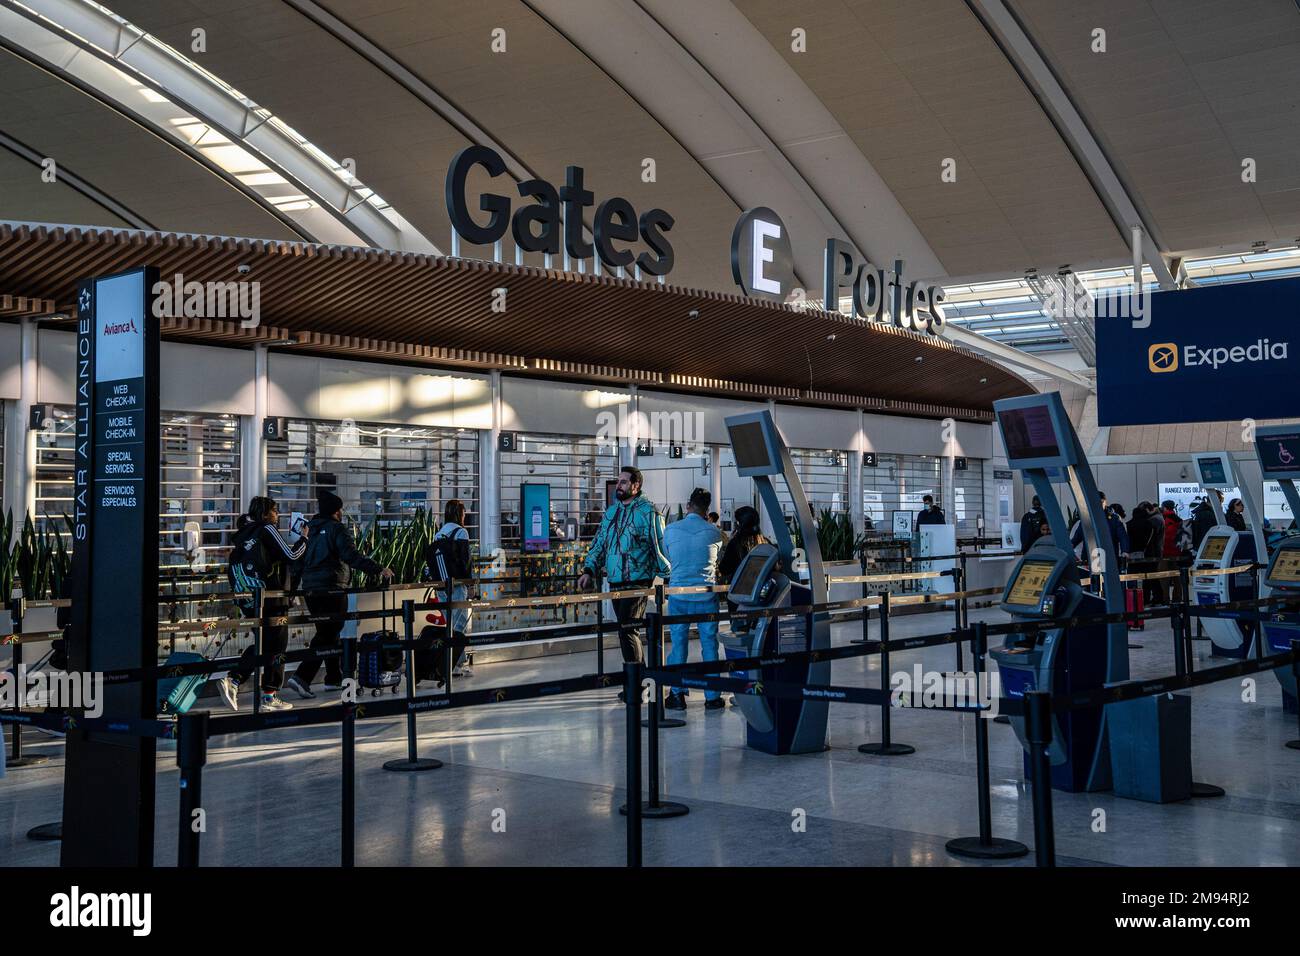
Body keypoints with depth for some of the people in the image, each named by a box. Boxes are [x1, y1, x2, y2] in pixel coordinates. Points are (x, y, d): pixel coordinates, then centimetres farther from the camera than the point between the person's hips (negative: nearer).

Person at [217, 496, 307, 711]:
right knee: (276, 646, 3)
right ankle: (270, 697, 7)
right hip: (271, 600, -7)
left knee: (262, 644, 18)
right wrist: (304, 539, 6)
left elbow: (232, 568, 16)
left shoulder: (242, 534, 14)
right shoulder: (268, 530, -7)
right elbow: (291, 555, -9)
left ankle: (232, 680, 2)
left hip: (247, 601, 7)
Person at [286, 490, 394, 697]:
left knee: (327, 632, 17)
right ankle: (301, 677, -15)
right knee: (327, 635, -5)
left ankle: (334, 678, 22)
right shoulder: (337, 529, -9)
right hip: (331, 589, -8)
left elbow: (300, 558, 21)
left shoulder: (312, 529, 15)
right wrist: (379, 569, -23)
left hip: (310, 587, 8)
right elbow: (352, 556, -21)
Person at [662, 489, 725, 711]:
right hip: (706, 596, 0)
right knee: (709, 645, 7)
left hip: (678, 595, 1)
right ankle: (712, 697, 11)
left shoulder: (670, 530, -3)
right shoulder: (714, 531, -4)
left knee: (678, 645, 9)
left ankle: (677, 695, 11)